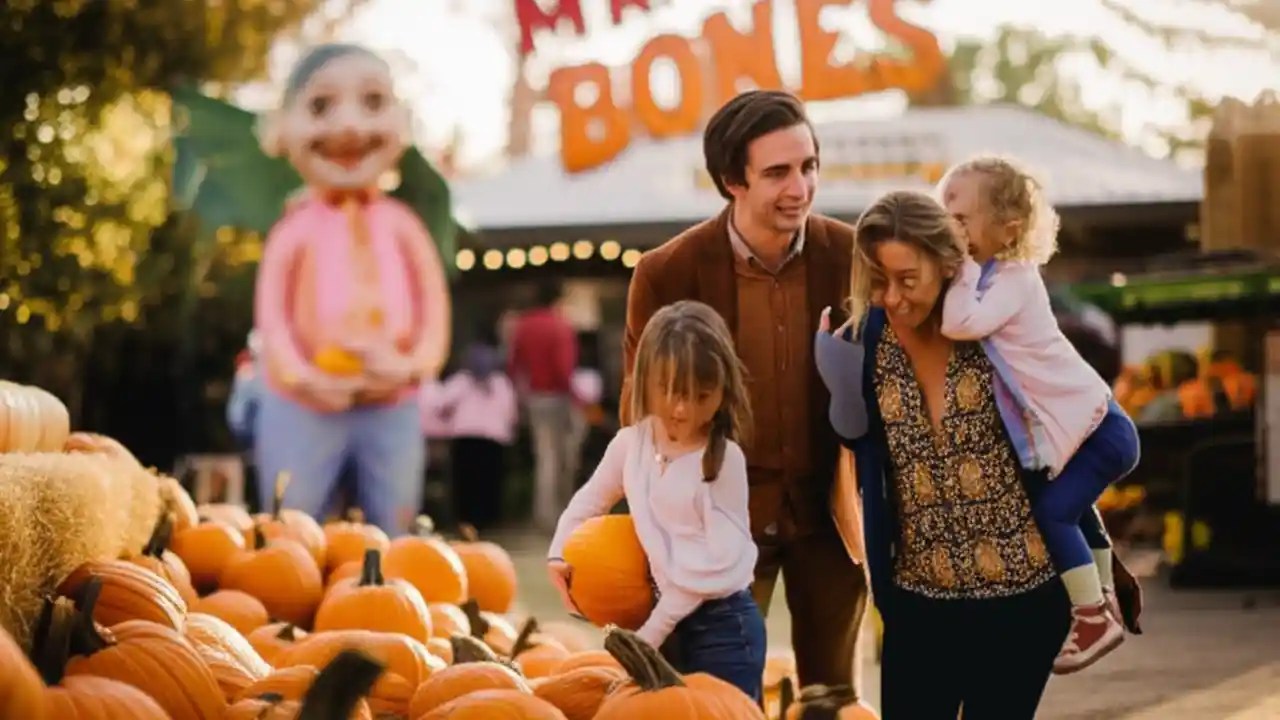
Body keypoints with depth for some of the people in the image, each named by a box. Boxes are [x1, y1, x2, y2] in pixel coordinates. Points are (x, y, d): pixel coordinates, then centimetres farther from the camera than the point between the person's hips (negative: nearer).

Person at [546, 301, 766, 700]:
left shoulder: (724, 459, -13)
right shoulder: (631, 443, 2)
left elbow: (718, 562, -15)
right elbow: (590, 500, 21)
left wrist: (650, 633, -15)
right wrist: (559, 552, 5)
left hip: (724, 626, -5)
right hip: (666, 619, 6)